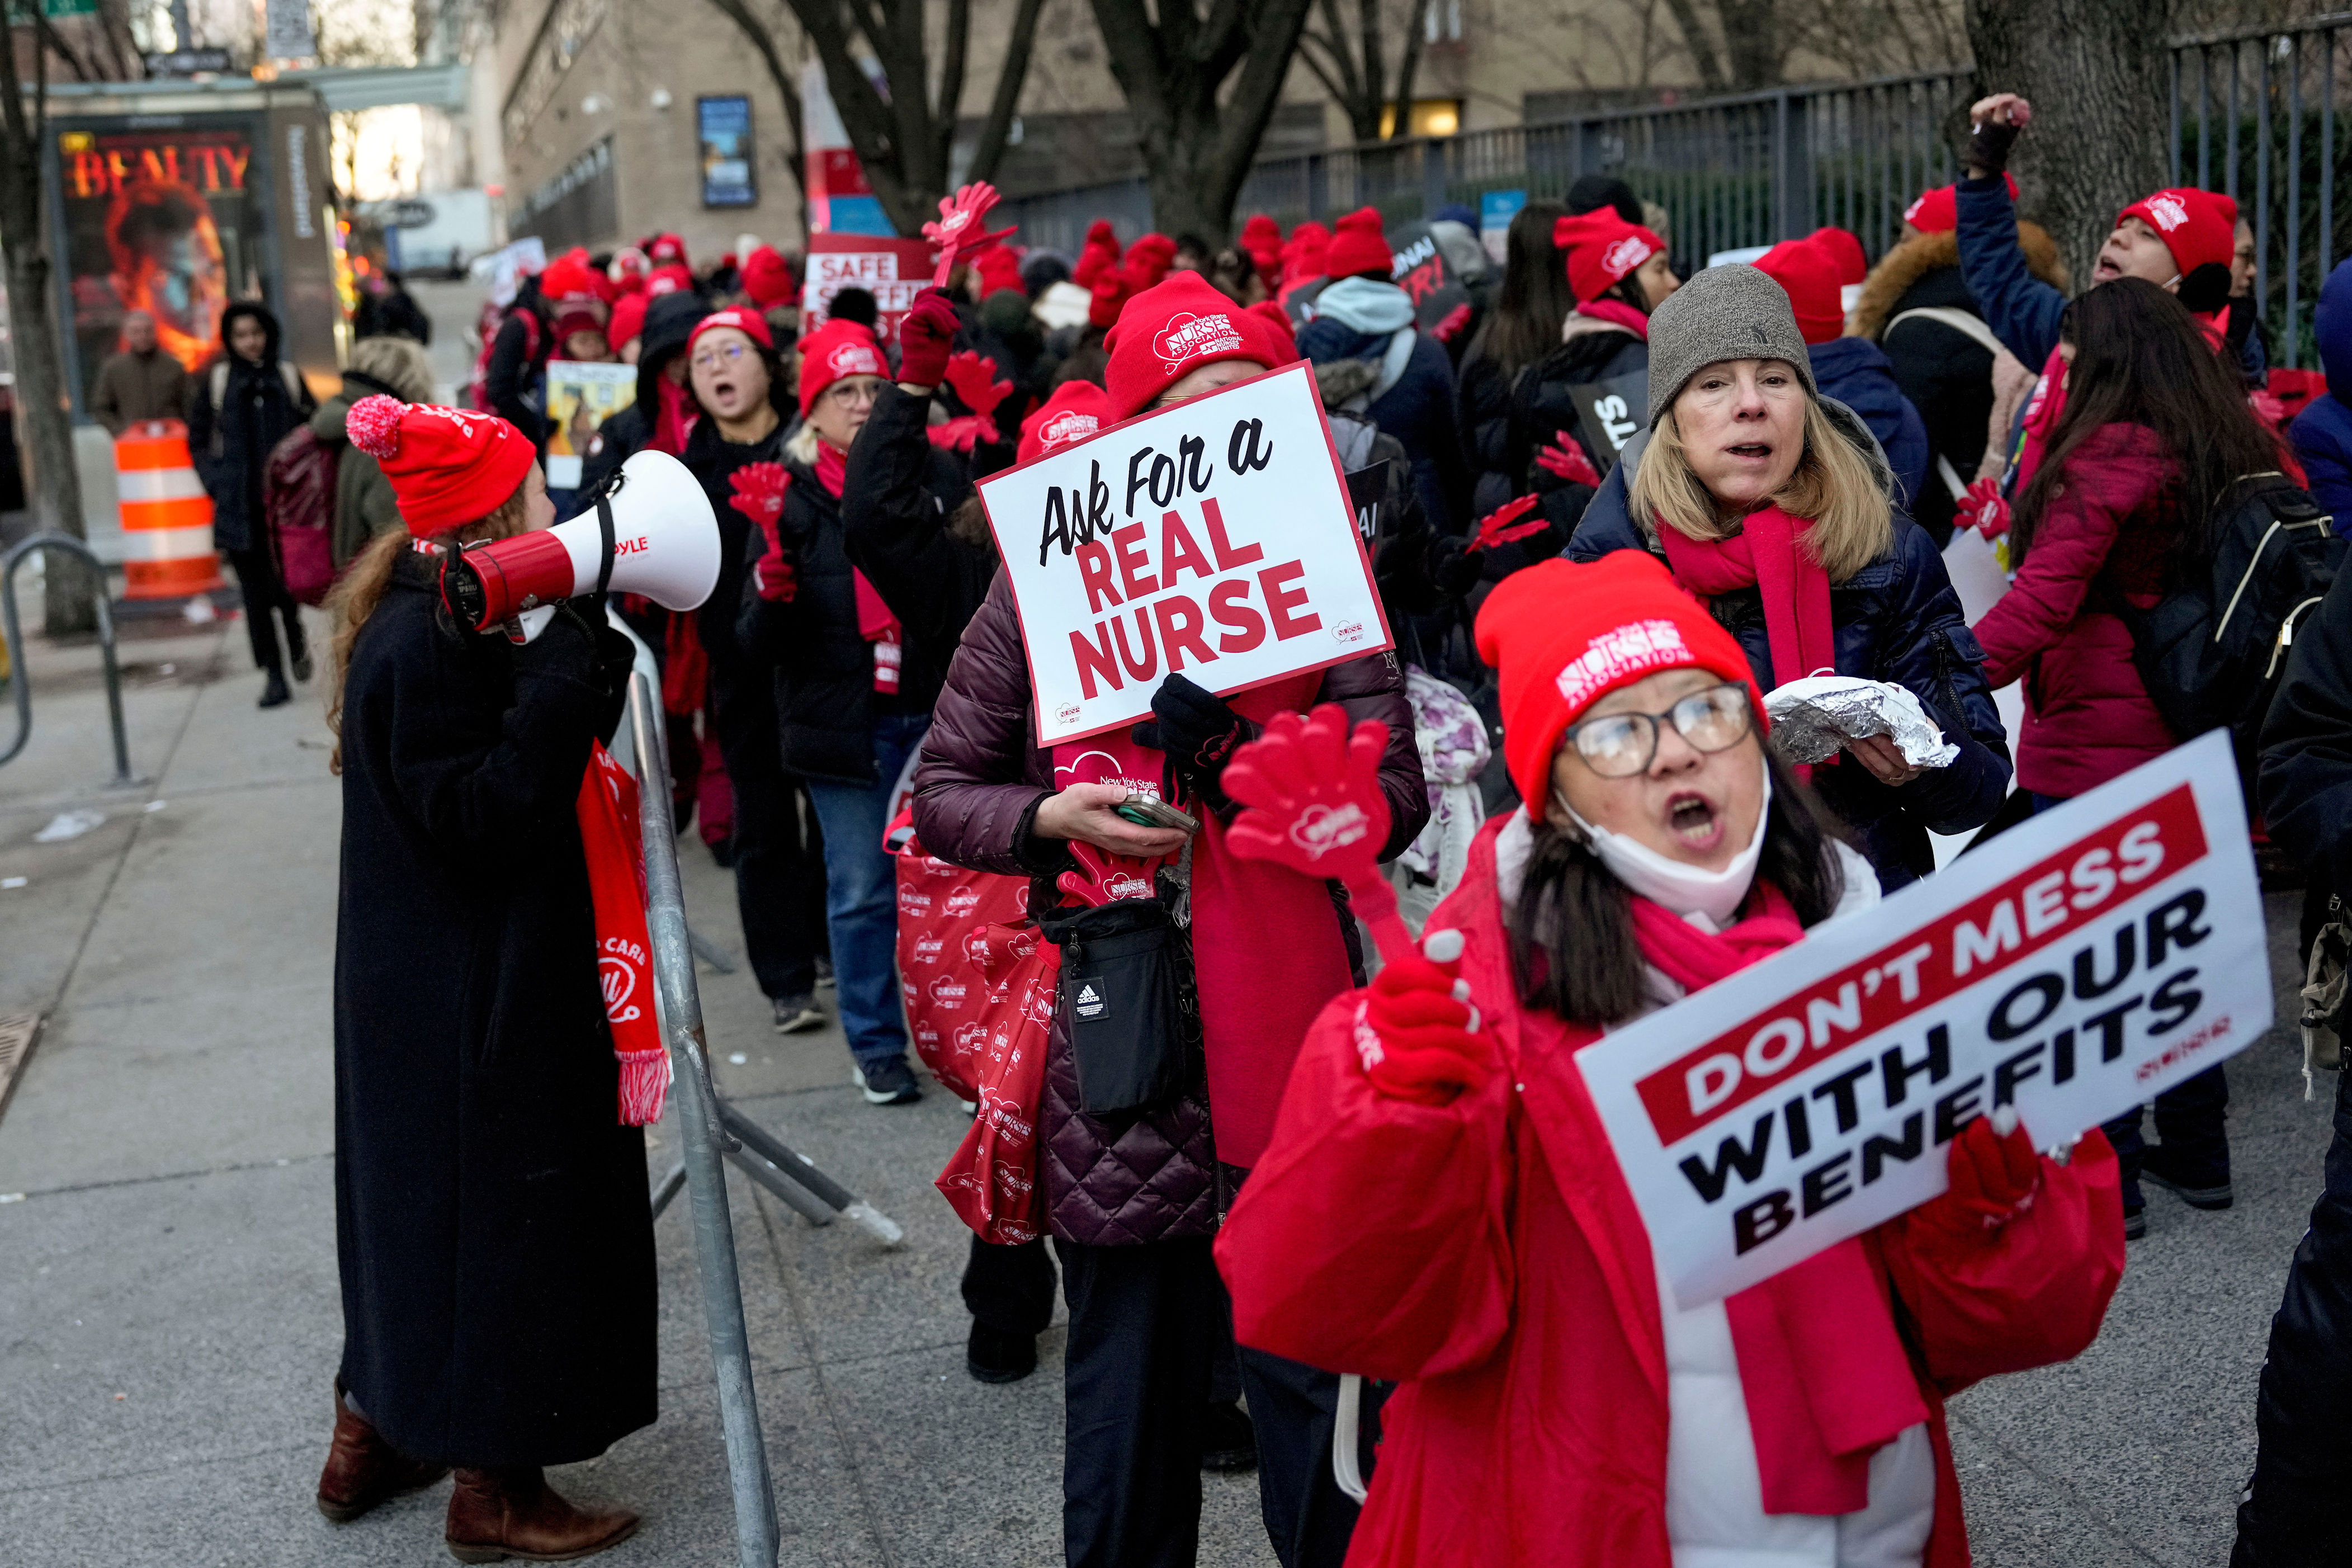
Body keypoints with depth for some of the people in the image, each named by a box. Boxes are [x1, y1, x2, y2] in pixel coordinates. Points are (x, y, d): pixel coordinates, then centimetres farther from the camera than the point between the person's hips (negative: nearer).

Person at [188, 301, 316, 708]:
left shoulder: (288, 377, 8)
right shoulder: (216, 381, 6)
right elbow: (198, 441, 12)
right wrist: (217, 482, 2)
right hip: (239, 504, 0)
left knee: (284, 580, -12)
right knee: (255, 590, 2)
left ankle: (295, 637, 20)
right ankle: (273, 674, 10)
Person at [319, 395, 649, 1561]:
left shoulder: (436, 622, 8)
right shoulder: (427, 648, -23)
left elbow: (530, 774, 11)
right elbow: (482, 818, -26)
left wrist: (583, 658, -1)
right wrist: (565, 678, -28)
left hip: (429, 987, 10)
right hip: (475, 1001, -10)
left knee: (421, 1199, 21)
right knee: (498, 1209, 2)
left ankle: (372, 1440, 37)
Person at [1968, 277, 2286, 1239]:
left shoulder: (2107, 459, -15)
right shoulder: (2230, 455, 9)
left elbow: (2039, 605, -26)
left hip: (2094, 745, -8)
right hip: (2190, 742, 8)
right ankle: (2194, 1153, 29)